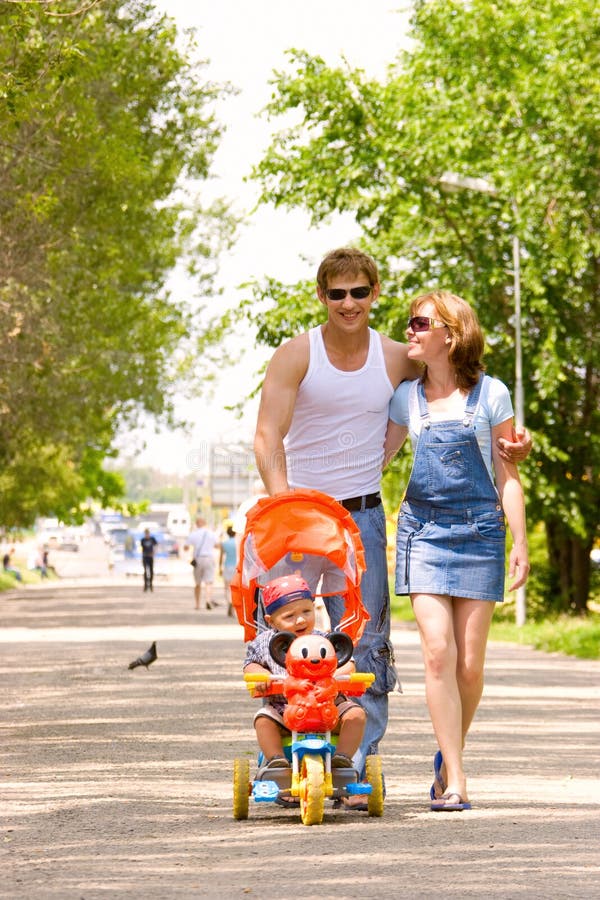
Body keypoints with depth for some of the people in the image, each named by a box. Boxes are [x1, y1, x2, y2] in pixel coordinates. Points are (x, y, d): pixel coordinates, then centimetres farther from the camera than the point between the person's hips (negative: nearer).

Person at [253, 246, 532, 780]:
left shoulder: (398, 360, 4)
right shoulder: (295, 356, -3)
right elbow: (268, 436, -11)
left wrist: (507, 445, -3)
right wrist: (283, 500, -27)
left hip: (362, 515, 2)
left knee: (367, 644, -1)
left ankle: (361, 766, 4)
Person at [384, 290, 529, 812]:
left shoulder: (489, 394, 2)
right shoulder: (407, 397, 7)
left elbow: (506, 475, 4)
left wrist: (520, 544, 0)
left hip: (479, 531, -1)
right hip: (423, 529, 1)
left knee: (469, 665, -2)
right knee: (438, 652, -13)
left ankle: (448, 759, 21)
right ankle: (455, 780, -11)